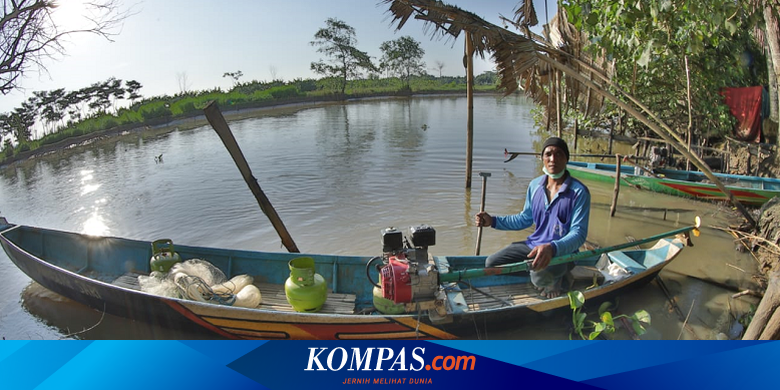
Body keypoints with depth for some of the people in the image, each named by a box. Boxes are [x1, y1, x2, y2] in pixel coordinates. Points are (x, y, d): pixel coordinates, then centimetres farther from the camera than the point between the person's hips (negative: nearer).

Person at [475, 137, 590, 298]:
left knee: (539, 275, -36)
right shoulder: (535, 185, 3)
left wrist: (552, 248, -39)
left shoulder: (579, 192, -15)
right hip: (533, 244, 6)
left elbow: (579, 234, -20)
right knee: (491, 263, -8)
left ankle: (554, 280, 1)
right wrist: (493, 221, 4)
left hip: (562, 252, -5)